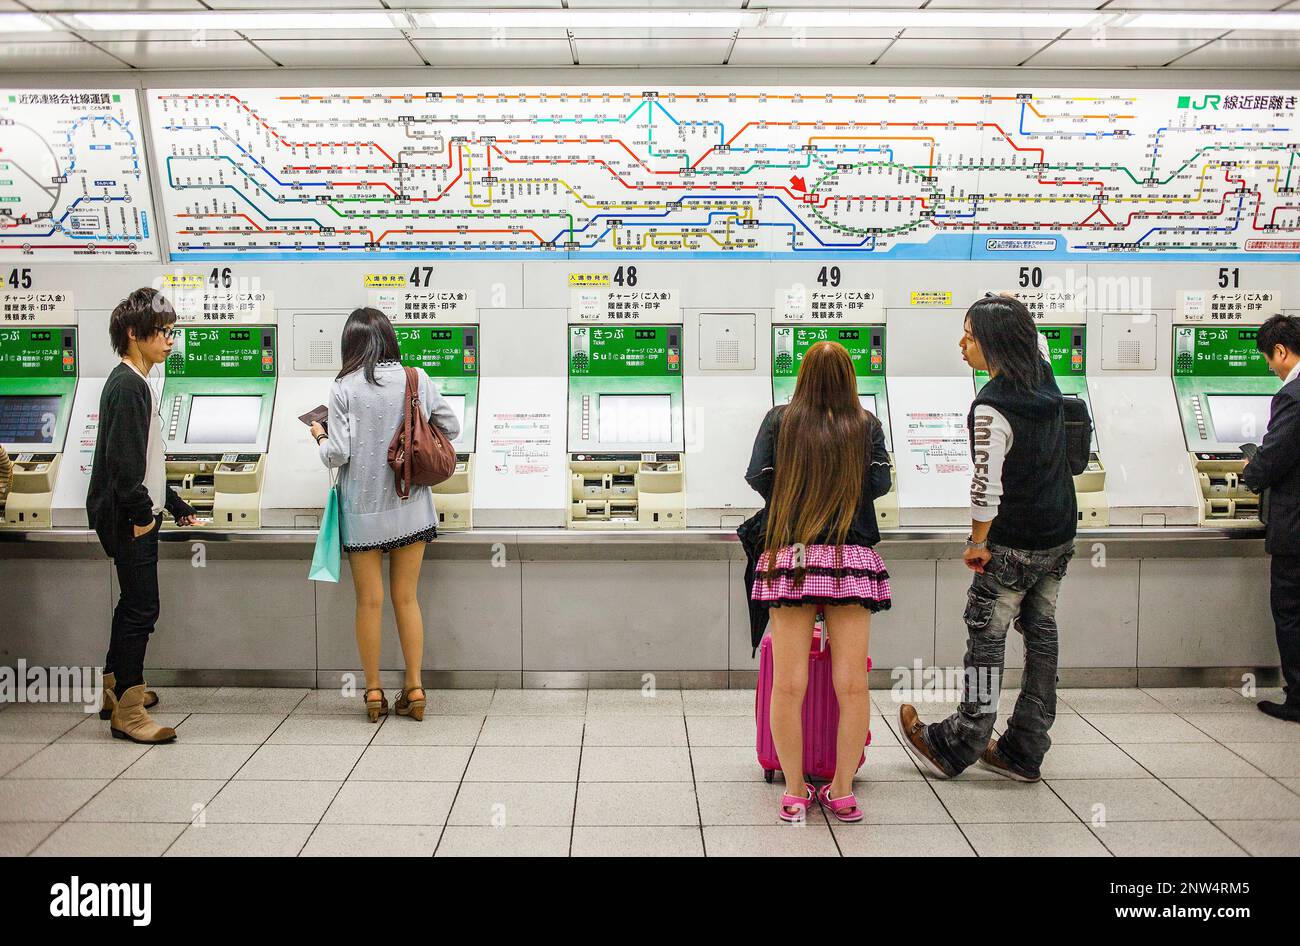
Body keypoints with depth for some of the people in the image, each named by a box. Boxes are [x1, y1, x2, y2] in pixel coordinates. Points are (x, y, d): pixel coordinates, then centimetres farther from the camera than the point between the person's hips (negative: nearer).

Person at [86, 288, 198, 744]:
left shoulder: (137, 383, 17)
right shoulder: (127, 385, -15)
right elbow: (123, 458, -22)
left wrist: (174, 506, 24)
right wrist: (141, 512, -19)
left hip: (134, 515, 11)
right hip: (129, 518, -11)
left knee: (133, 603, 19)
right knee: (141, 607, -8)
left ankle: (114, 688, 31)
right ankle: (127, 711, -4)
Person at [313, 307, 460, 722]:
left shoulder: (344, 388, -10)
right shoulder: (416, 380, -2)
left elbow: (337, 455, -12)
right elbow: (451, 427, 6)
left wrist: (320, 436, 9)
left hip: (364, 510, -2)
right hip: (410, 506, 2)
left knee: (370, 602, 8)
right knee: (406, 599, 12)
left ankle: (374, 692, 17)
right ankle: (414, 689, 16)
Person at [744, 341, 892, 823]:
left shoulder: (780, 420, 5)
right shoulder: (866, 425, 6)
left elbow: (758, 477, -1)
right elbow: (879, 483, 1)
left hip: (789, 556, 0)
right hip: (852, 559, 1)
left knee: (789, 682, 2)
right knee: (852, 683, 4)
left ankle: (794, 793, 8)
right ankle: (842, 792, 10)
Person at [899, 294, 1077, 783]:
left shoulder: (991, 408, -23)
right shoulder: (1045, 380, 1)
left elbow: (986, 485, -23)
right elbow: (1033, 344, 27)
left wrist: (977, 543, -12)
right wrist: (1009, 311, 17)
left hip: (1013, 545, -8)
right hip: (1059, 538, 8)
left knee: (986, 637, 2)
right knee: (1041, 634, 11)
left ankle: (954, 748, 13)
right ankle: (1023, 751, 21)